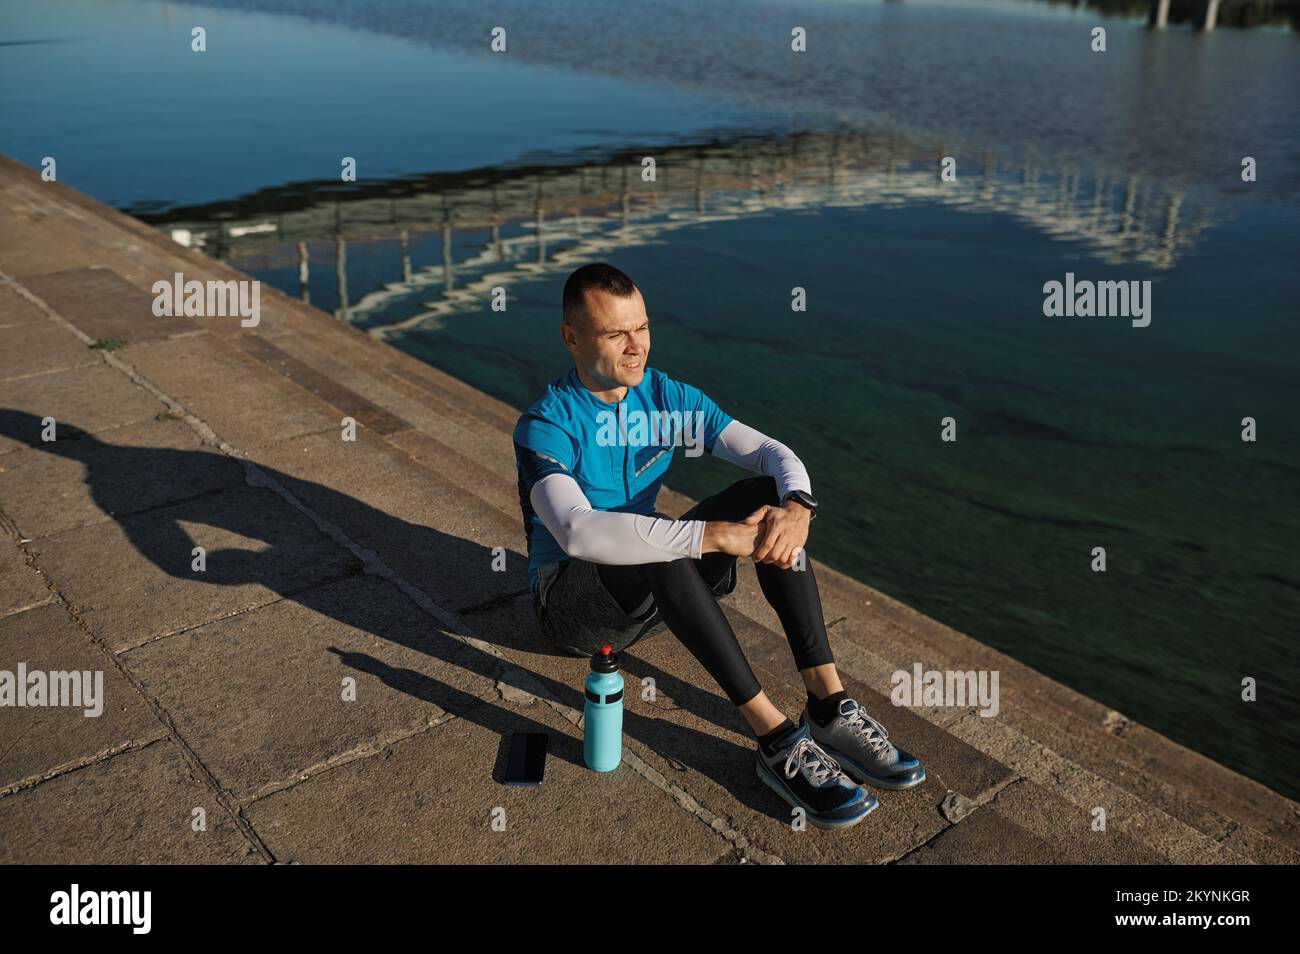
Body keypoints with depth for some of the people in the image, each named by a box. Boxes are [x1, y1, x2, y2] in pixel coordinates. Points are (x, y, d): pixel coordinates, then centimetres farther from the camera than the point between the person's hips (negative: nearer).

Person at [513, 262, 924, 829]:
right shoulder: (545, 426, -20)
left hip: (660, 592, 6)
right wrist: (716, 534, -43)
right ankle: (776, 740, -36)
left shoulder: (666, 396, -1)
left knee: (768, 496, -16)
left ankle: (828, 706, -23)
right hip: (574, 606, -6)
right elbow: (577, 532, -39)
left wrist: (797, 506, -31)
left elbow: (772, 452, -6)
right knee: (660, 549, -38)